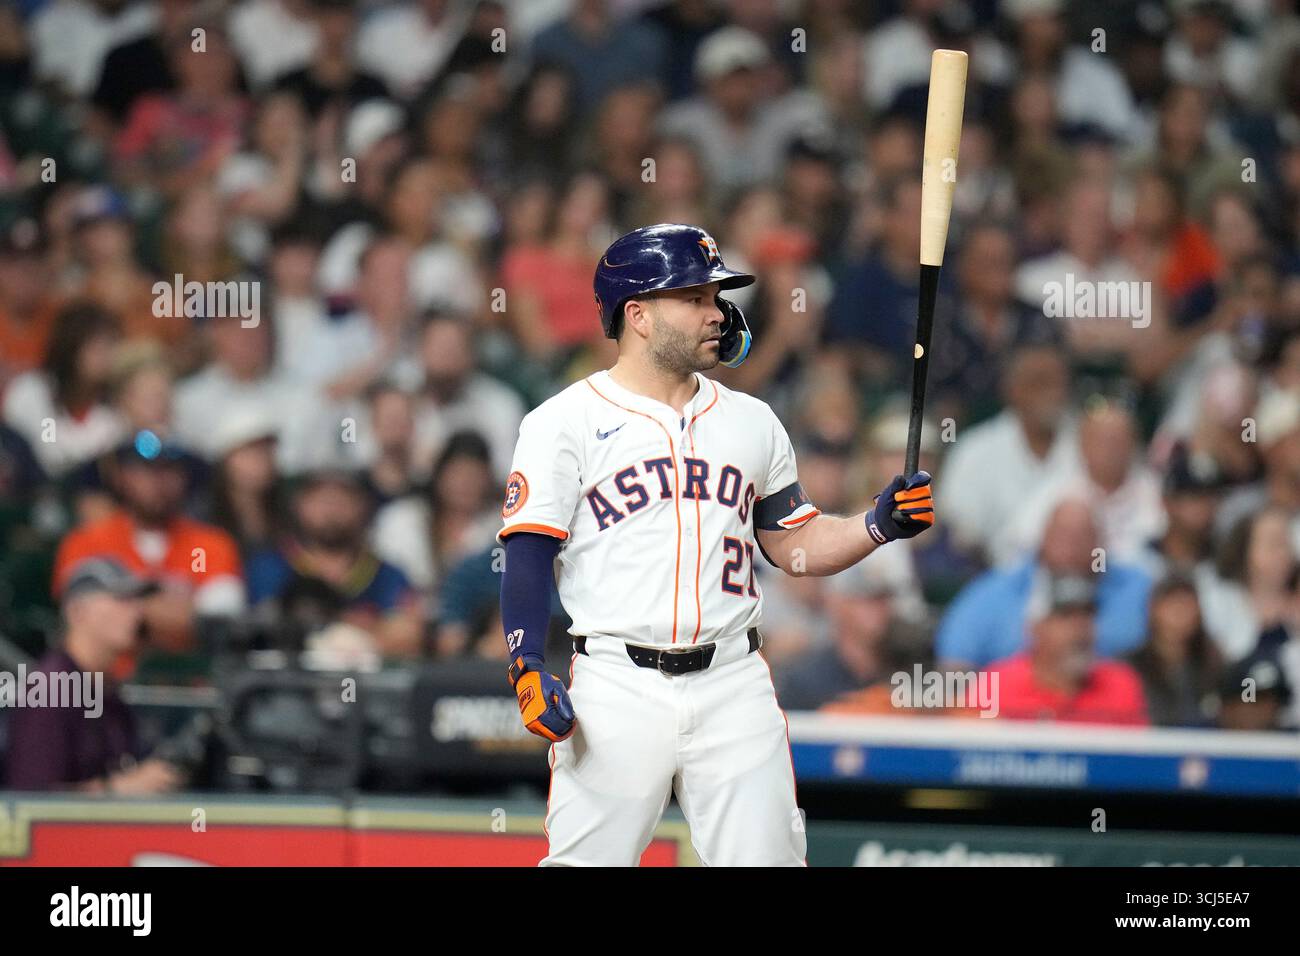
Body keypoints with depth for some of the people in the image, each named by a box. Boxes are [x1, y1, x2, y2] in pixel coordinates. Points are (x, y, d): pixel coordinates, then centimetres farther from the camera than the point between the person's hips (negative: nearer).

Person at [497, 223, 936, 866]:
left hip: (734, 686, 4)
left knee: (766, 857, -2)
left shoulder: (752, 422, 16)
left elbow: (792, 545, 20)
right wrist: (529, 672, -16)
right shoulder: (565, 422, 1)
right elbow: (527, 559, -4)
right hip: (617, 686, -4)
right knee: (586, 860, -7)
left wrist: (879, 524, 2)